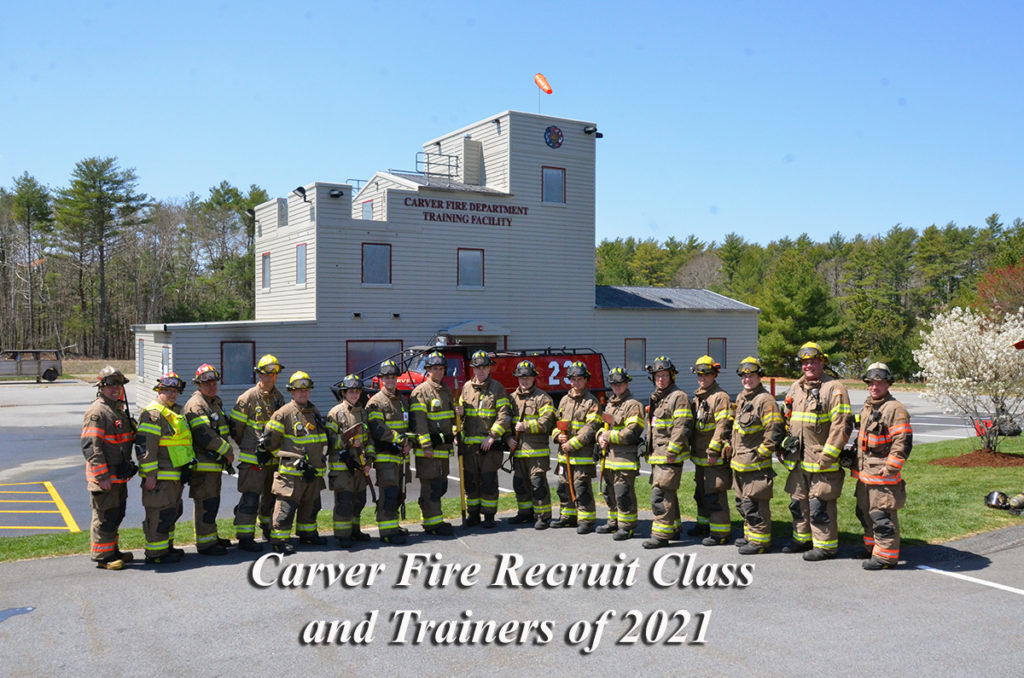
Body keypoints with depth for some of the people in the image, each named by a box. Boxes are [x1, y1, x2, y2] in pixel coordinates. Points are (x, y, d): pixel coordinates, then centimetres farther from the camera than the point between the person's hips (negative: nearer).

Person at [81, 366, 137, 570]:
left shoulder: (119, 409, 15)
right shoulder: (97, 412, -16)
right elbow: (90, 446, -21)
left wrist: (127, 465, 24)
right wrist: (102, 476, -22)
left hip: (119, 475, 9)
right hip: (104, 477, -9)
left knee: (117, 514, 17)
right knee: (105, 516, -2)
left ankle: (113, 551, 28)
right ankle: (103, 557, 7)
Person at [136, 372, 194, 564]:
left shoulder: (175, 412, 19)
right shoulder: (153, 413, -13)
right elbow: (146, 445, -20)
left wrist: (187, 466, 25)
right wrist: (150, 474, -23)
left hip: (175, 474, 10)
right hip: (159, 476, -10)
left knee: (172, 511, 17)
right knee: (160, 513, -6)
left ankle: (167, 547, 28)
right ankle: (155, 553, 1)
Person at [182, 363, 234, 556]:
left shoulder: (215, 402, 18)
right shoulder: (196, 405, -14)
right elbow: (204, 435, -22)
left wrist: (227, 452, 16)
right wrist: (227, 451, -15)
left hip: (215, 463, 10)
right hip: (202, 464, -10)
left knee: (212, 501, 17)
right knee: (206, 502, -8)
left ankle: (211, 537, 28)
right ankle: (205, 543, -4)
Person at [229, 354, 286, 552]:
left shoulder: (278, 397, 10)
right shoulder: (248, 398, -10)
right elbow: (235, 427, -5)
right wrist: (248, 447, 2)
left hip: (273, 457, 7)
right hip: (253, 459, -6)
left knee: (271, 495, 16)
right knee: (250, 497, -7)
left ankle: (269, 531, 32)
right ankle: (245, 538, -1)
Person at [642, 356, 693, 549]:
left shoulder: (679, 397, -11)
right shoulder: (656, 398, 18)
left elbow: (683, 428, -18)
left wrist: (671, 452, -20)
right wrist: (650, 450, 21)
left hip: (670, 457, -9)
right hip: (657, 456, 9)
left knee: (660, 494, -12)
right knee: (668, 493, 17)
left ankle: (662, 534, -8)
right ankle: (674, 529, 27)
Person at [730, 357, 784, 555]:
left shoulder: (765, 400, -14)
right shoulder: (741, 399, 15)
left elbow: (775, 431, -20)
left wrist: (760, 454, -15)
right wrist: (733, 451, 19)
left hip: (756, 464, -9)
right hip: (739, 463, 10)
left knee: (754, 503, -6)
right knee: (742, 501, 17)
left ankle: (760, 540, 3)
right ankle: (750, 535, 29)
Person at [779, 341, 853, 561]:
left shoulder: (834, 388, -9)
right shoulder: (795, 388, 14)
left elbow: (842, 425, -14)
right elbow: (788, 421, 25)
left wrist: (827, 456, -17)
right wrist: (785, 445, 16)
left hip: (822, 460, -7)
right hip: (798, 461, 8)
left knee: (820, 505, -3)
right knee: (798, 502, 16)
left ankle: (826, 545, 8)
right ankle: (803, 539, 31)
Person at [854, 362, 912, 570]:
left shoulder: (895, 409, -14)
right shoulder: (867, 407, 15)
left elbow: (903, 442, -18)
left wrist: (890, 469, -19)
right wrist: (856, 463, 20)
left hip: (883, 474, -9)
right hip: (864, 473, 9)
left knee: (882, 515, -5)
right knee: (865, 512, 18)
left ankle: (886, 555, 4)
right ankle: (871, 549, 32)